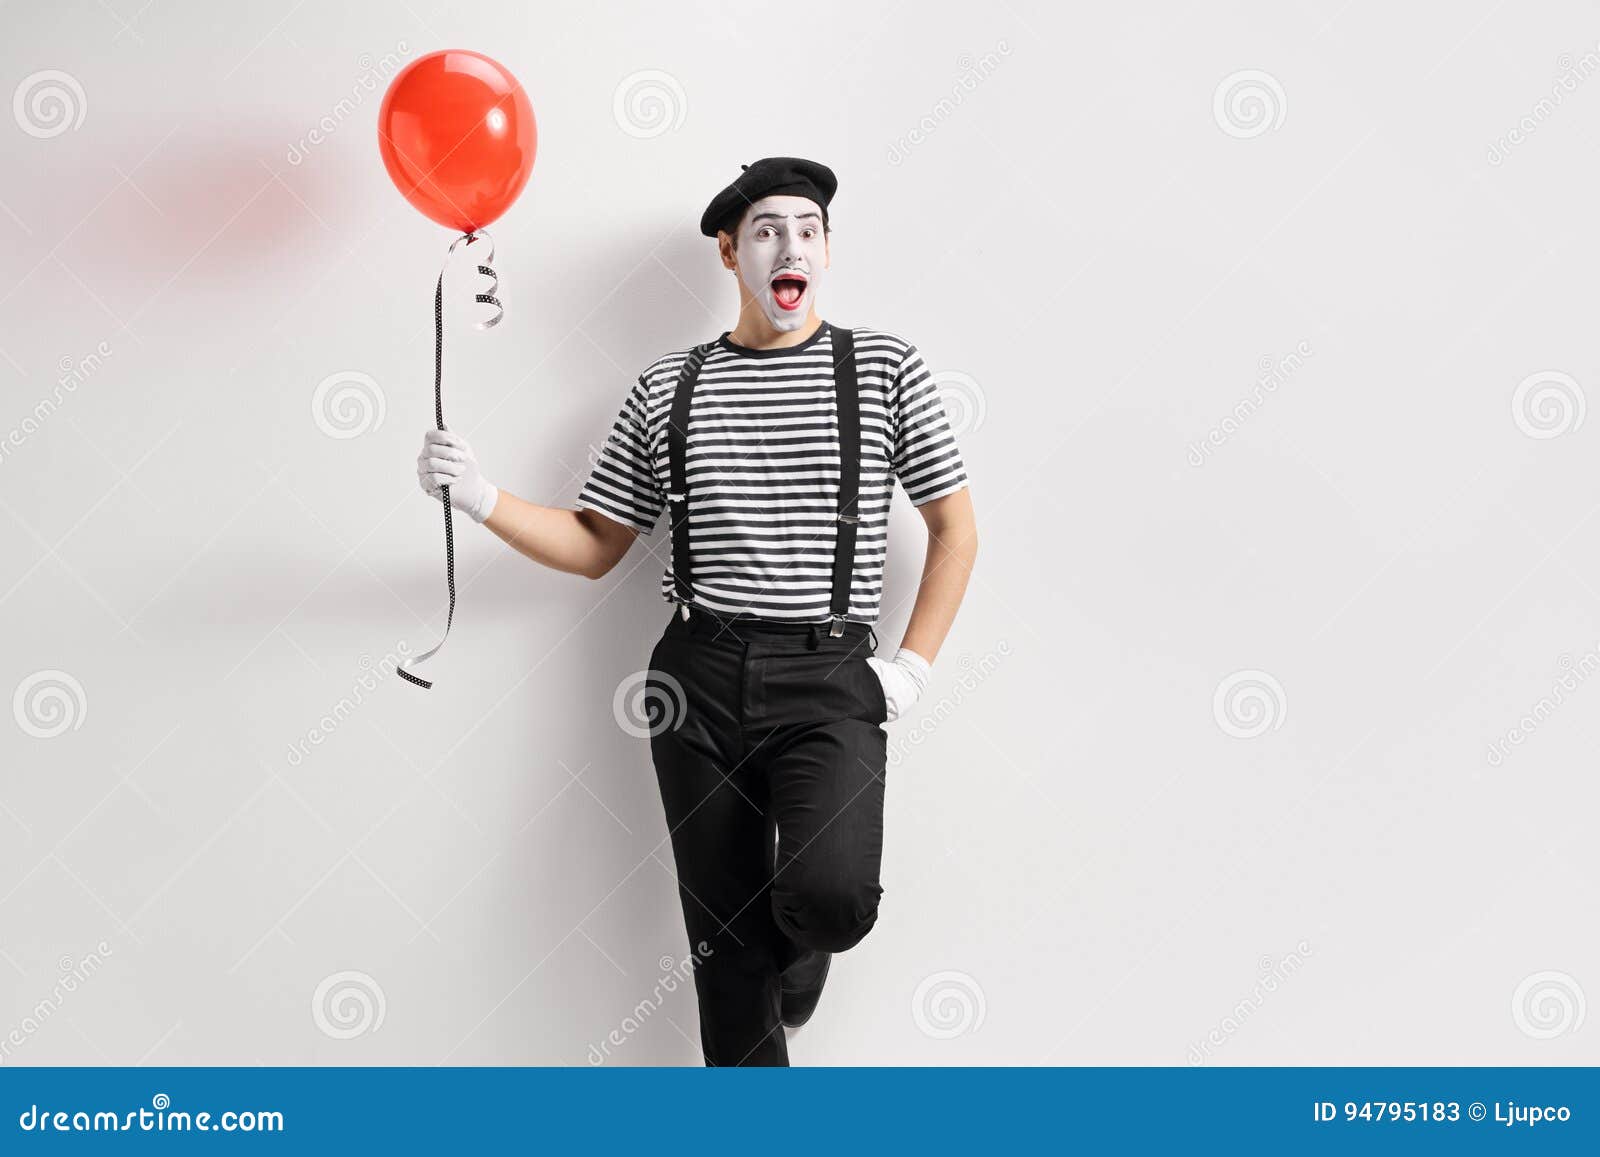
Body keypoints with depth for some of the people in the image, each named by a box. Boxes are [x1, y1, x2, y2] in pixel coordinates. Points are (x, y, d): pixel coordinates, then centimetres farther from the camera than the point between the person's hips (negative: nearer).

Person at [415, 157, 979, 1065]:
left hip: (829, 680, -2)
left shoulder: (885, 368, 3)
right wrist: (482, 497, -4)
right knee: (726, 933, 7)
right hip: (700, 679, 2)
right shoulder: (669, 388, 8)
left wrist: (914, 665, -2)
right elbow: (595, 547, 11)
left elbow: (955, 527, 7)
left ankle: (802, 949, 14)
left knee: (828, 895, -24)